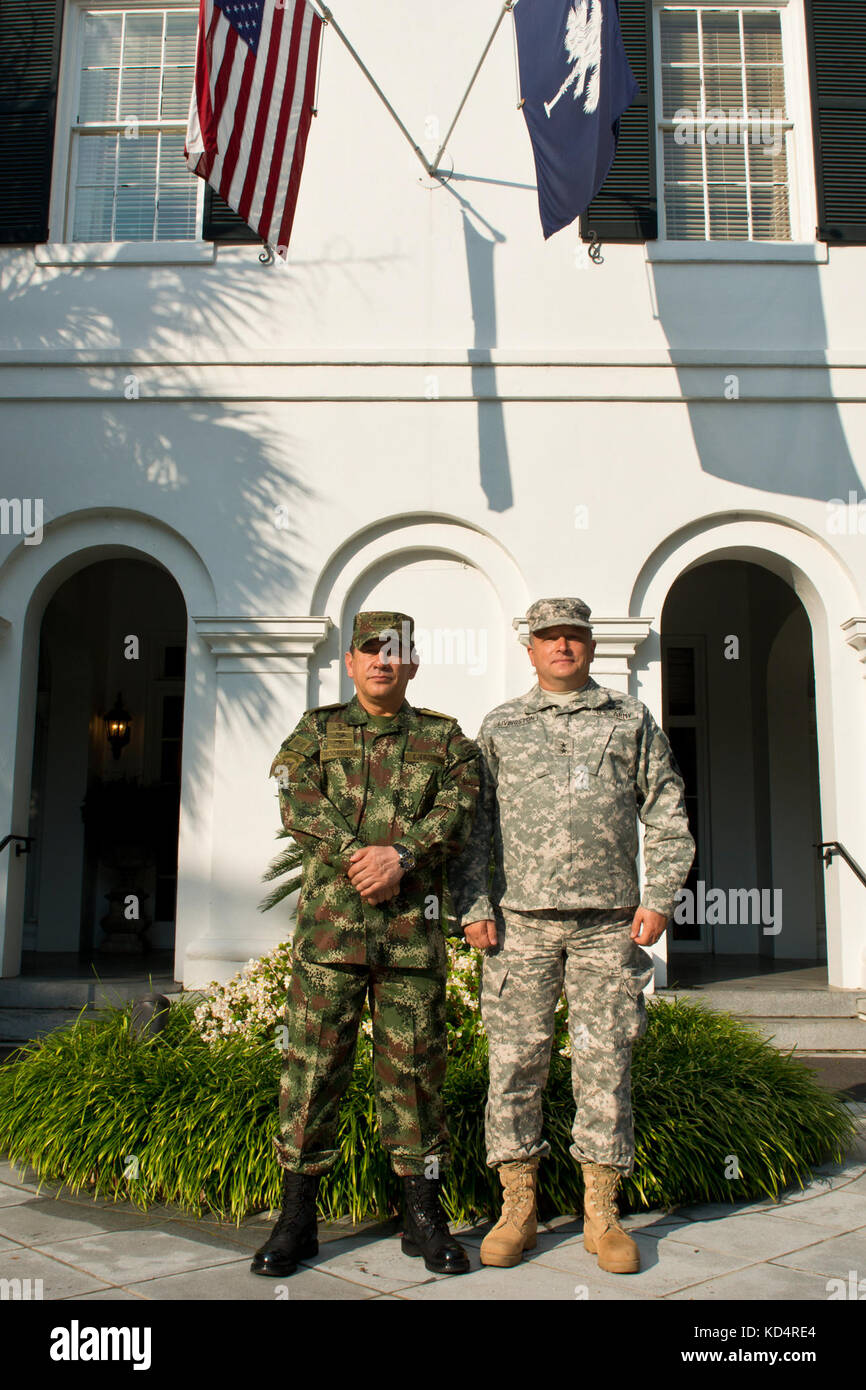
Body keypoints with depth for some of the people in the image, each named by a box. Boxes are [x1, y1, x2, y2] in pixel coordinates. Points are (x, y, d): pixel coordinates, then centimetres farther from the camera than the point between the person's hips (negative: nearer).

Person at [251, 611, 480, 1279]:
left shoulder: (445, 738, 12)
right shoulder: (315, 731, 12)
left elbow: (457, 809, -4)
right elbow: (299, 805, -3)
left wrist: (400, 855, -19)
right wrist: (356, 855, -17)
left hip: (414, 922, 0)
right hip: (330, 916, 0)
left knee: (414, 1061, 6)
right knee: (313, 1059, 2)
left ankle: (424, 1216, 18)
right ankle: (298, 1216, 14)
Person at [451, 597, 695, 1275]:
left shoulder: (632, 719, 13)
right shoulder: (500, 726, 13)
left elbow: (668, 815, 10)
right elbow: (473, 824, 10)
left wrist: (659, 898, -1)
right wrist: (474, 906, -1)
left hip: (609, 924, 0)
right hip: (521, 921, 0)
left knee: (606, 1064, 3)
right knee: (515, 1061, 1)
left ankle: (603, 1213, 15)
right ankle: (518, 1209, 14)